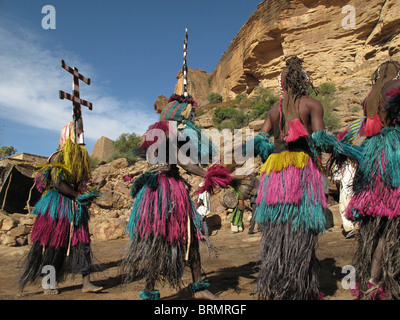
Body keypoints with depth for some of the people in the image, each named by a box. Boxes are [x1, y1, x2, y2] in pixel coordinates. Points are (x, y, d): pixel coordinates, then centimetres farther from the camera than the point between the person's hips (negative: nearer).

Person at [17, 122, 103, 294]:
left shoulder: (80, 157, 14)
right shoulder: (58, 157, -8)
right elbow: (57, 183, -17)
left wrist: (86, 194, 4)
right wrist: (78, 196, -16)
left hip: (75, 207, 7)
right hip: (57, 208, -6)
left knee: (81, 242, 1)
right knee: (52, 244, 3)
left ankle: (86, 283, 3)